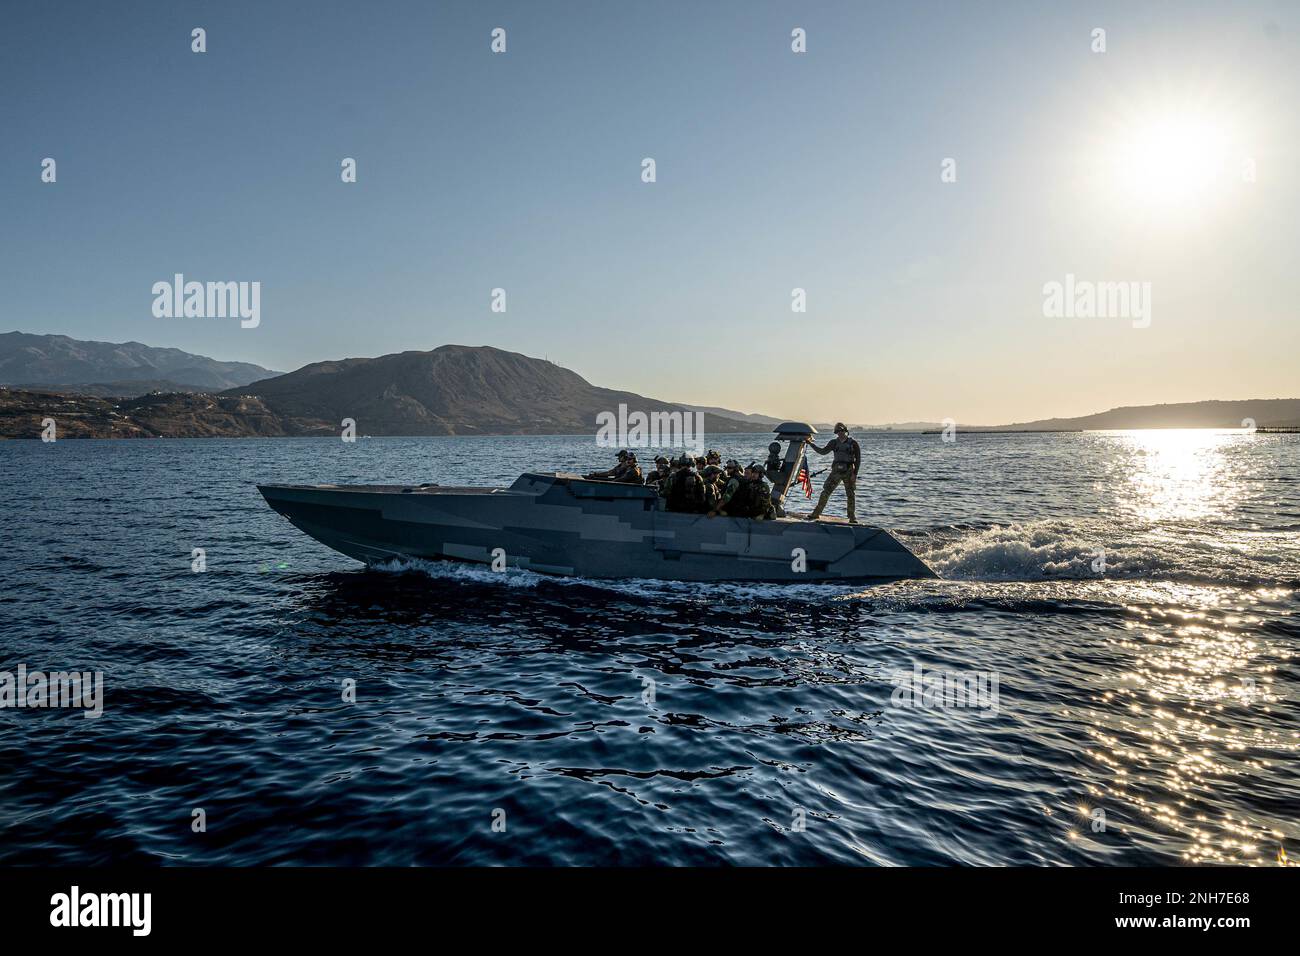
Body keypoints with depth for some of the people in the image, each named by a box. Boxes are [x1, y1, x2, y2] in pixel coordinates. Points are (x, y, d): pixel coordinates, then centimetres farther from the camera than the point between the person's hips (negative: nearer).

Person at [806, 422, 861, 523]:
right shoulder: (834, 443, 7)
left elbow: (858, 459, -2)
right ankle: (816, 513, 2)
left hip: (849, 472, -2)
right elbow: (823, 452, -1)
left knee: (851, 494, 0)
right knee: (825, 492, -3)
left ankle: (852, 517, 11)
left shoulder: (853, 443, -2)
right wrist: (811, 444, -9)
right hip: (836, 471, 2)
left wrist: (855, 473, -10)